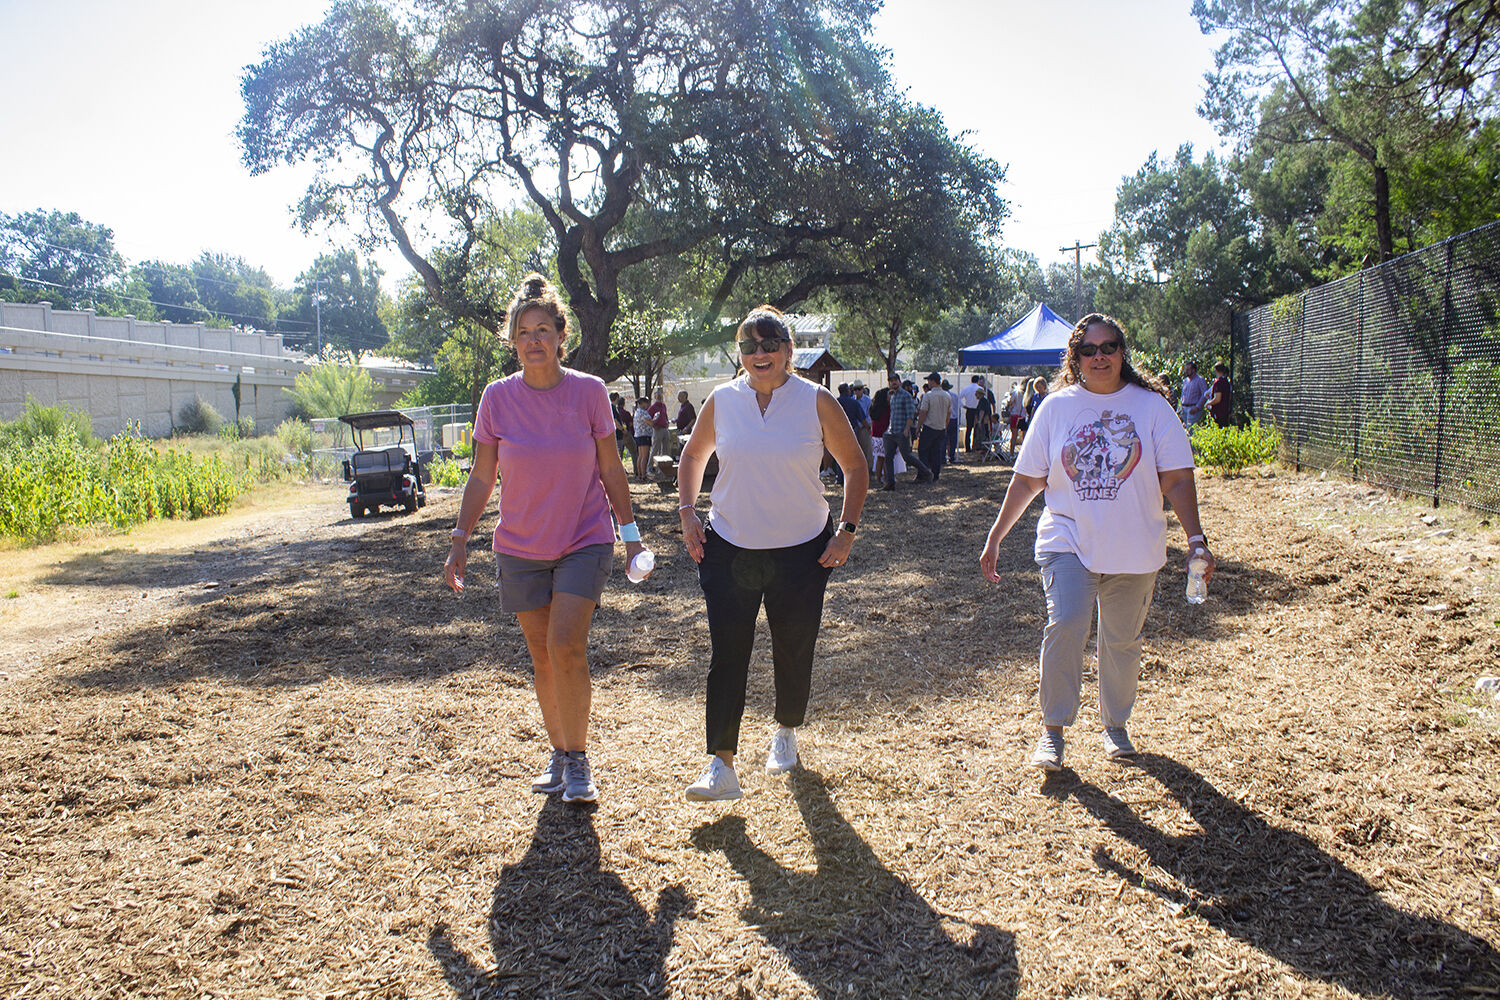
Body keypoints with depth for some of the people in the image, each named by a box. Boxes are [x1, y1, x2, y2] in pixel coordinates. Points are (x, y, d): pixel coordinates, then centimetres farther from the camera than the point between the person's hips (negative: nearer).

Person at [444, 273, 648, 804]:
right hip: (520, 548, 2)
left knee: (566, 646, -15)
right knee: (542, 656, 9)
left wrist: (630, 530, 1)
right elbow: (481, 477, 4)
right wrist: (461, 538, -1)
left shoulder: (589, 392, -5)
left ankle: (578, 761, 0)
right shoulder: (497, 397, -2)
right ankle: (559, 753, 25)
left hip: (585, 542, -2)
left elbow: (611, 470, 3)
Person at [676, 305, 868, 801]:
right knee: (726, 656, -5)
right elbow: (692, 457, 17)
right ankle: (722, 765, -1)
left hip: (801, 551, -1)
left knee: (793, 653, 11)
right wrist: (687, 513, 4)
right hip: (729, 549, 1)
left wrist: (846, 531, -4)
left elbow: (855, 466, 4)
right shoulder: (723, 400, 0)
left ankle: (786, 732, 38)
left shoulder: (816, 401, -5)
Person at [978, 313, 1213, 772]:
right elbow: (1027, 480, 8)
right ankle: (1052, 730, -4)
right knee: (1064, 625, -19)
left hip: (1134, 550, 1)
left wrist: (1196, 539, -7)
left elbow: (1177, 479, 3)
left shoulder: (1150, 405, 3)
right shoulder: (1056, 407, 5)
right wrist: (994, 539, 6)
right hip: (1068, 542, -1)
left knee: (1122, 640, 9)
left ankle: (1115, 725, 30)